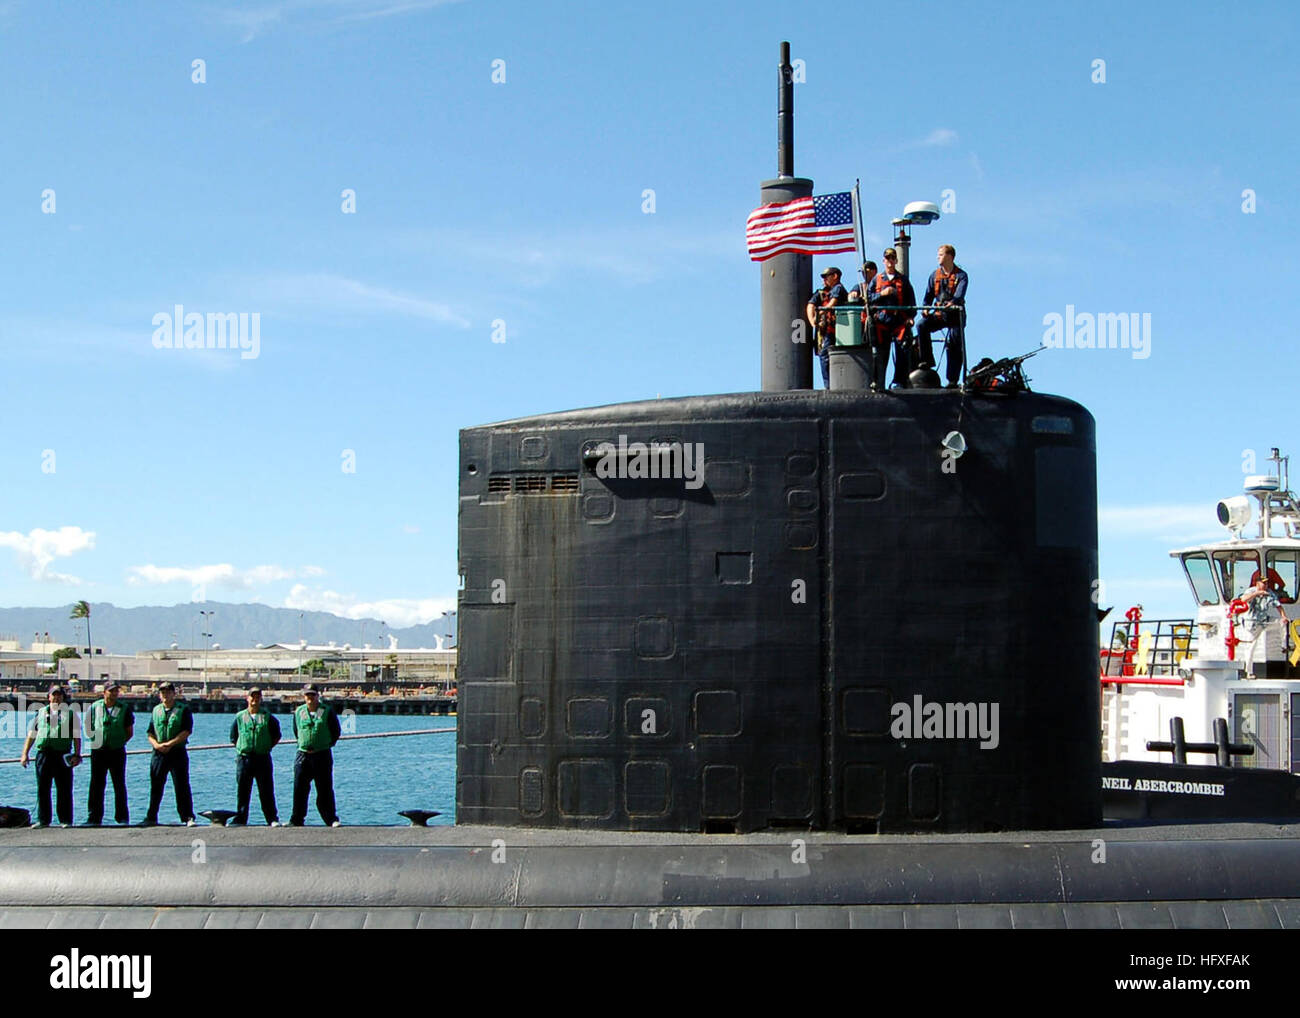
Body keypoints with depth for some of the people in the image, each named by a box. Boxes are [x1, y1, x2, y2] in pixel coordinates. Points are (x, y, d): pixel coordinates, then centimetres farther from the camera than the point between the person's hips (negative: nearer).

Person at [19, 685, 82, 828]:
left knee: (64, 790, -1)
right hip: (43, 753, 2)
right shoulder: (41, 713, 15)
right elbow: (31, 734, 16)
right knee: (42, 789, 4)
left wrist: (77, 755, -5)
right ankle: (43, 820, 11)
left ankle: (65, 820, 4)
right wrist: (25, 754, 8)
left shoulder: (71, 713, 9)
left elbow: (77, 736, 5)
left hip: (63, 755, -2)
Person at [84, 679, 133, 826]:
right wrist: (94, 740, 1)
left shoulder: (124, 709, 3)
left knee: (119, 786, 2)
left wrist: (120, 742, -2)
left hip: (117, 752, -1)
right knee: (96, 785, 3)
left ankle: (123, 817, 9)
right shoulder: (94, 707, 5)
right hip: (98, 751, 1)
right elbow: (88, 728, 12)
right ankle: (94, 817, 8)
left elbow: (130, 732, 8)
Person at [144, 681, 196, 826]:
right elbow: (150, 734, 12)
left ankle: (188, 818, -4)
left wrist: (169, 744, -15)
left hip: (178, 752, -4)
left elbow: (186, 732, -8)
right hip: (158, 754, 4)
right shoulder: (156, 711, 14)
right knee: (156, 787, 8)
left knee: (182, 787, -6)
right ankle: (151, 818, 16)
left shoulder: (183, 710, 1)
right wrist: (156, 744, -9)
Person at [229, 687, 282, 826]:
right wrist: (241, 747, 5)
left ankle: (273, 819, 2)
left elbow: (277, 736, 12)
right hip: (243, 758, 1)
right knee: (242, 791, 4)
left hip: (263, 758, -1)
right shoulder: (239, 717, 9)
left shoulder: (268, 717, 5)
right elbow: (233, 737, 16)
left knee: (267, 791, -1)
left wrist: (267, 747, 2)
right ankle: (240, 818, 10)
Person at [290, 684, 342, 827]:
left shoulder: (327, 711, 0)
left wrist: (327, 745, 0)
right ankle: (297, 820, 10)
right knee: (299, 789, 3)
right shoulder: (298, 712, 8)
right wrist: (302, 745, 12)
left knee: (325, 790, -2)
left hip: (322, 755, -3)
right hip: (303, 755, 3)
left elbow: (336, 731, 6)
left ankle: (332, 819, 4)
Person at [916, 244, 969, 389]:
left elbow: (959, 293, -20)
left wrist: (952, 302, -41)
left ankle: (953, 379, -2)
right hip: (939, 314, 3)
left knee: (955, 345, -6)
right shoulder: (935, 275, 10)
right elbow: (929, 294, 7)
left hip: (955, 314, -3)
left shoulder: (961, 275, -3)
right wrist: (925, 308, -13)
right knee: (922, 325, -23)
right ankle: (927, 360, -14)